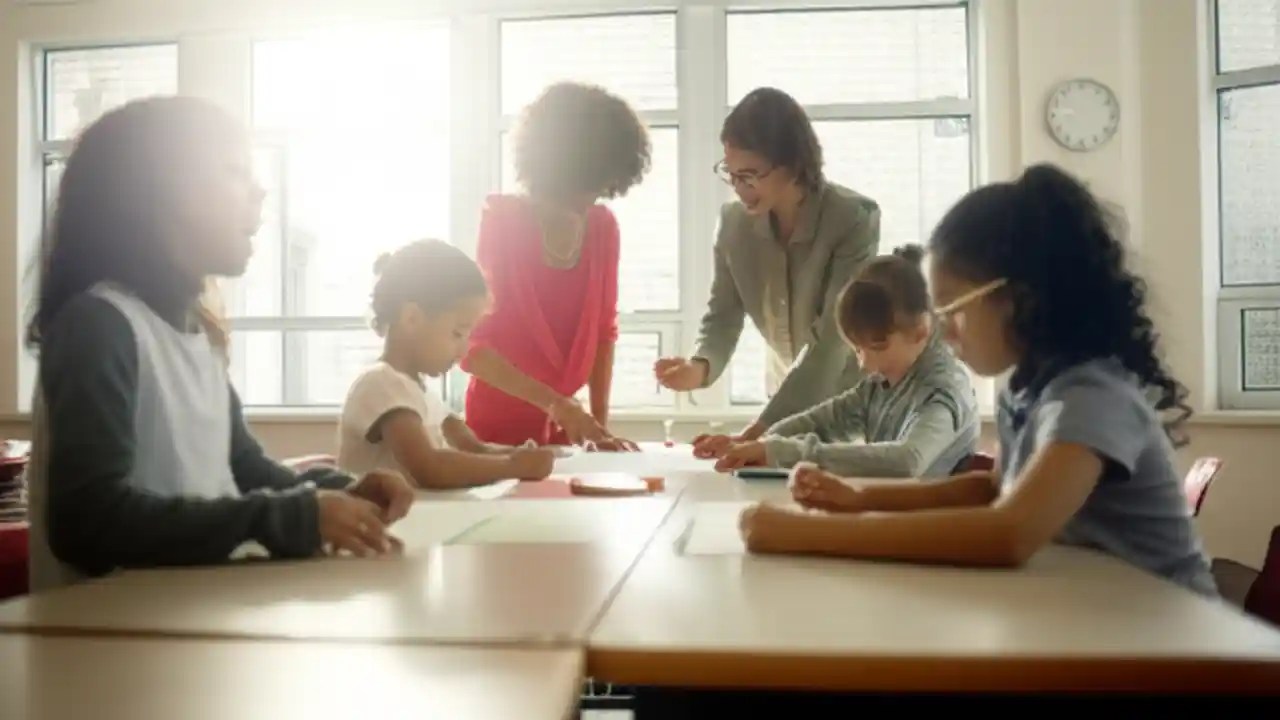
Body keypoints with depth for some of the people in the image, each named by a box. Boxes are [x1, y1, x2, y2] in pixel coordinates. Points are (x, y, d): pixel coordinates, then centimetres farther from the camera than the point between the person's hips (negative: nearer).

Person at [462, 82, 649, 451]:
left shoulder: (603, 227, -3)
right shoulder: (504, 221, -15)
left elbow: (603, 329, 6)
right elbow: (471, 344, -18)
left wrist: (601, 423, 0)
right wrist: (553, 402, -27)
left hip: (564, 424, 4)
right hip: (498, 424, -4)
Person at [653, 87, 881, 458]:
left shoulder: (854, 219, -25)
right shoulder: (735, 220, -11)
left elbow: (832, 341, -31)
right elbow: (722, 316, -5)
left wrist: (755, 434, -38)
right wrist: (700, 367, -29)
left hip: (860, 396, -4)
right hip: (789, 396, 4)